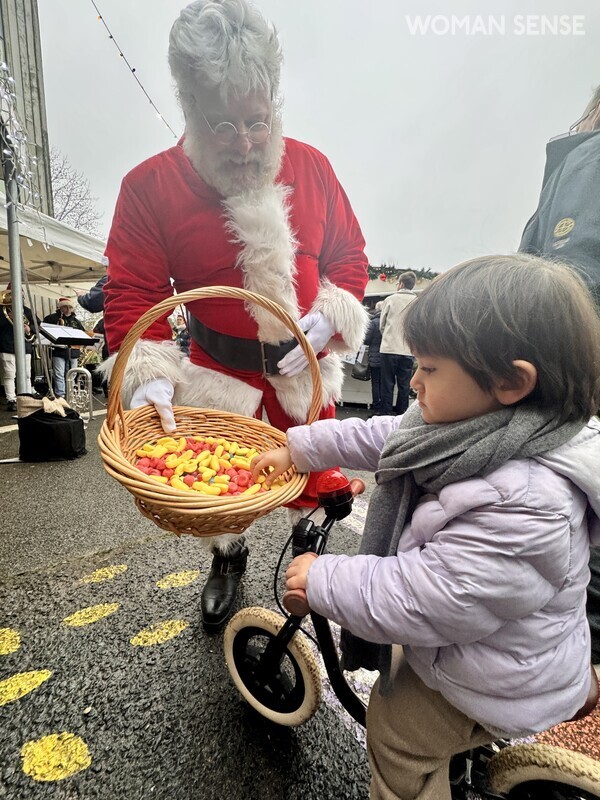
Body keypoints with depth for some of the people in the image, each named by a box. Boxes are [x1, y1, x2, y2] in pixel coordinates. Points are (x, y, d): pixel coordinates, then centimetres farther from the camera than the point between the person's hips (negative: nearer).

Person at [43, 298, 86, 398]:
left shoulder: (76, 321, 17)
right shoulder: (51, 318, 5)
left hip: (72, 352, 4)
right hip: (58, 351, -4)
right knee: (59, 375, -9)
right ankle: (60, 396, -10)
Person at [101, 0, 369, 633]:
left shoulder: (310, 166, -6)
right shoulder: (149, 186, -13)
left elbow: (348, 253, 1)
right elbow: (132, 292, -13)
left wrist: (329, 316, -15)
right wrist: (150, 376, -27)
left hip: (305, 367, 2)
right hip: (217, 372, -1)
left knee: (310, 469, 20)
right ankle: (227, 559, 51)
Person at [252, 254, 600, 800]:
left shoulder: (525, 509, -41)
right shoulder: (486, 424, -14)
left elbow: (419, 601, -36)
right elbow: (387, 437, -4)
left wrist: (322, 580, -22)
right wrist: (298, 448, -1)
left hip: (495, 682, -7)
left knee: (396, 730, 13)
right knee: (399, 678, 29)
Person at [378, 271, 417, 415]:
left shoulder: (390, 299, -1)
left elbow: (382, 324, 6)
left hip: (389, 348, -1)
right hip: (408, 350, 1)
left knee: (387, 384, 7)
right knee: (404, 385, 10)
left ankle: (386, 413, 9)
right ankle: (401, 414, 15)